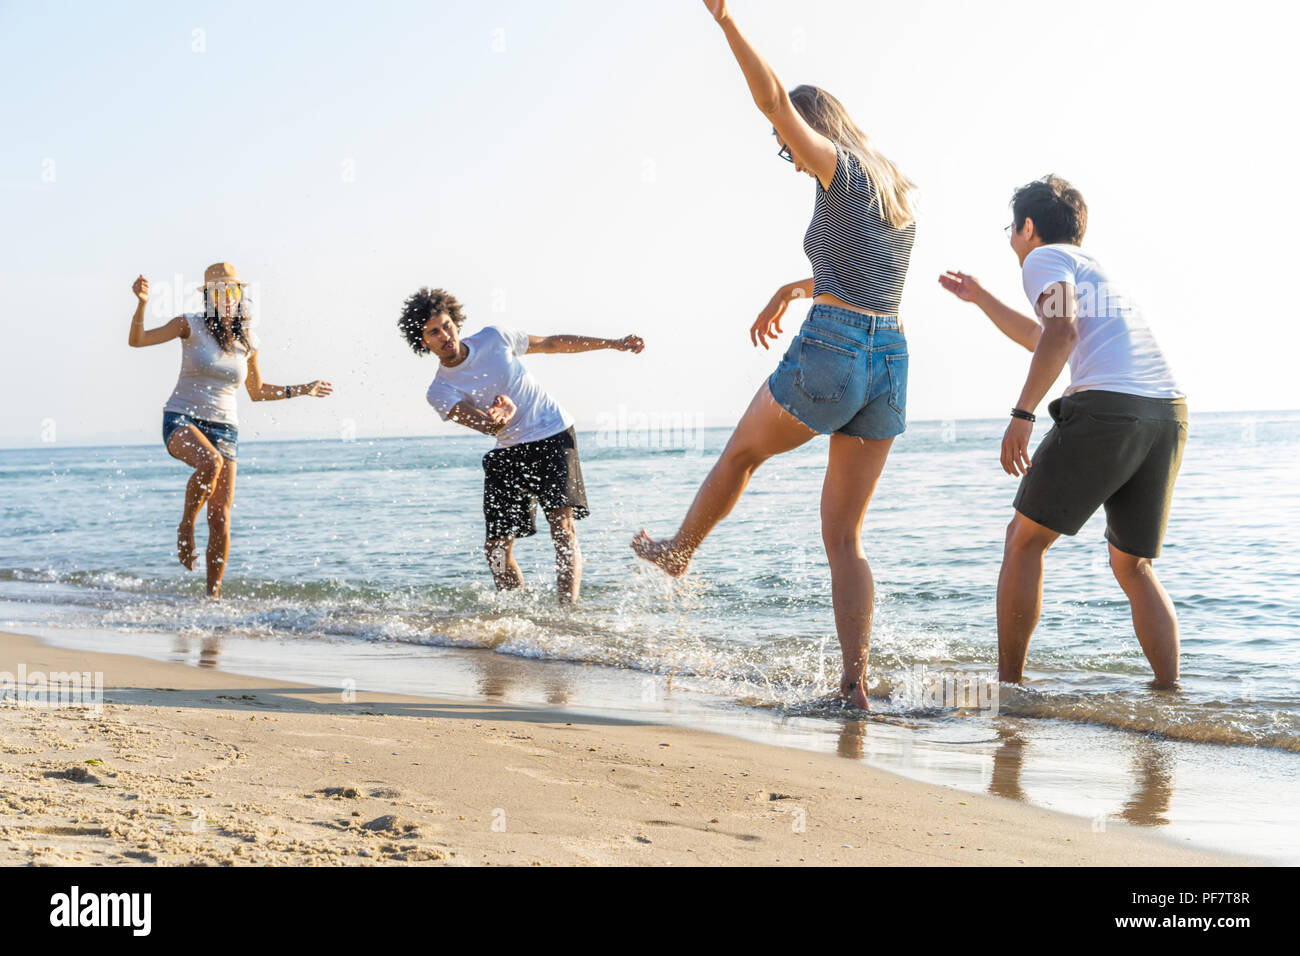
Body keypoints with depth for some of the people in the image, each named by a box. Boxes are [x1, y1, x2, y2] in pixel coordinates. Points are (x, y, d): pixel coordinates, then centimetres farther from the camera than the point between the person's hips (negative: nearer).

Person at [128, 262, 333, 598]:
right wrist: (141, 305, -26)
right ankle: (185, 527, -14)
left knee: (221, 519, -3)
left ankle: (213, 593, 9)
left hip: (223, 428, 3)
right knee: (210, 463, -38)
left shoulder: (247, 341, 8)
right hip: (182, 420, -3)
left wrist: (299, 390, 18)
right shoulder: (192, 325, -2)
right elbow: (137, 341, -11)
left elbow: (257, 392, 22)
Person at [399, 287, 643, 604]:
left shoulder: (493, 338, -4)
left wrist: (611, 343, 11)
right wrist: (501, 417, -46)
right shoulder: (440, 393, -8)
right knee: (496, 548, -5)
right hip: (509, 451, 1)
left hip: (554, 436, -1)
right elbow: (492, 427, -21)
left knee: (563, 528, -18)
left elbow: (552, 343, 10)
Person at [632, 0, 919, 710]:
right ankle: (855, 686, -1)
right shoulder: (903, 192, 19)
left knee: (742, 451, 23)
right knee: (844, 537, 8)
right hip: (891, 365, 7)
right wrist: (793, 290, 40)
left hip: (828, 353, -7)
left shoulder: (840, 169, -4)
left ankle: (679, 551, 45)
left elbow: (774, 99, -16)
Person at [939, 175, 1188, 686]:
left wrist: (1022, 414, -15)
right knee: (1133, 566, 16)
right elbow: (1045, 340, 51)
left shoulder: (1044, 258, 10)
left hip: (1106, 405, -8)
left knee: (1025, 539, 6)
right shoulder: (1093, 267, 35)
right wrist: (980, 298, 60)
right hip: (1169, 412, 8)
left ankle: (1008, 685, 5)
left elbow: (1061, 331, -11)